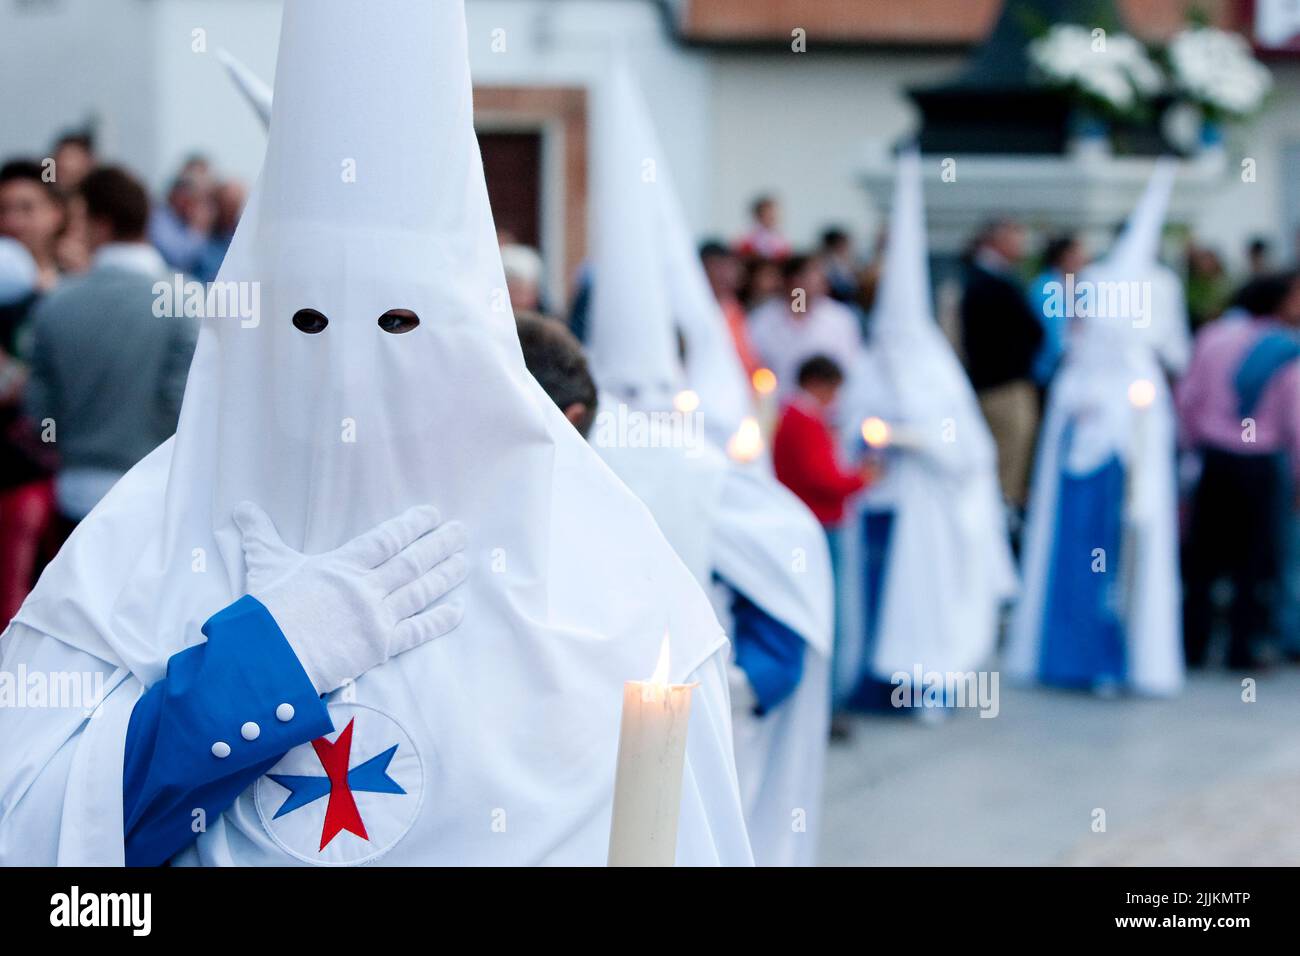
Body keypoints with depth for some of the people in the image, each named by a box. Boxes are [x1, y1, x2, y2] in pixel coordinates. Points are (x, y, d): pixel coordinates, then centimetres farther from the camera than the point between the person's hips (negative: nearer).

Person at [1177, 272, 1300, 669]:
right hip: (1264, 466, -4)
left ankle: (1191, 644, 16)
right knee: (1259, 559, 6)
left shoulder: (1215, 334, 2)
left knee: (1204, 556, 13)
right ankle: (1245, 647, 6)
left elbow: (1188, 398, 4)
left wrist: (1195, 442, 17)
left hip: (1214, 457, 4)